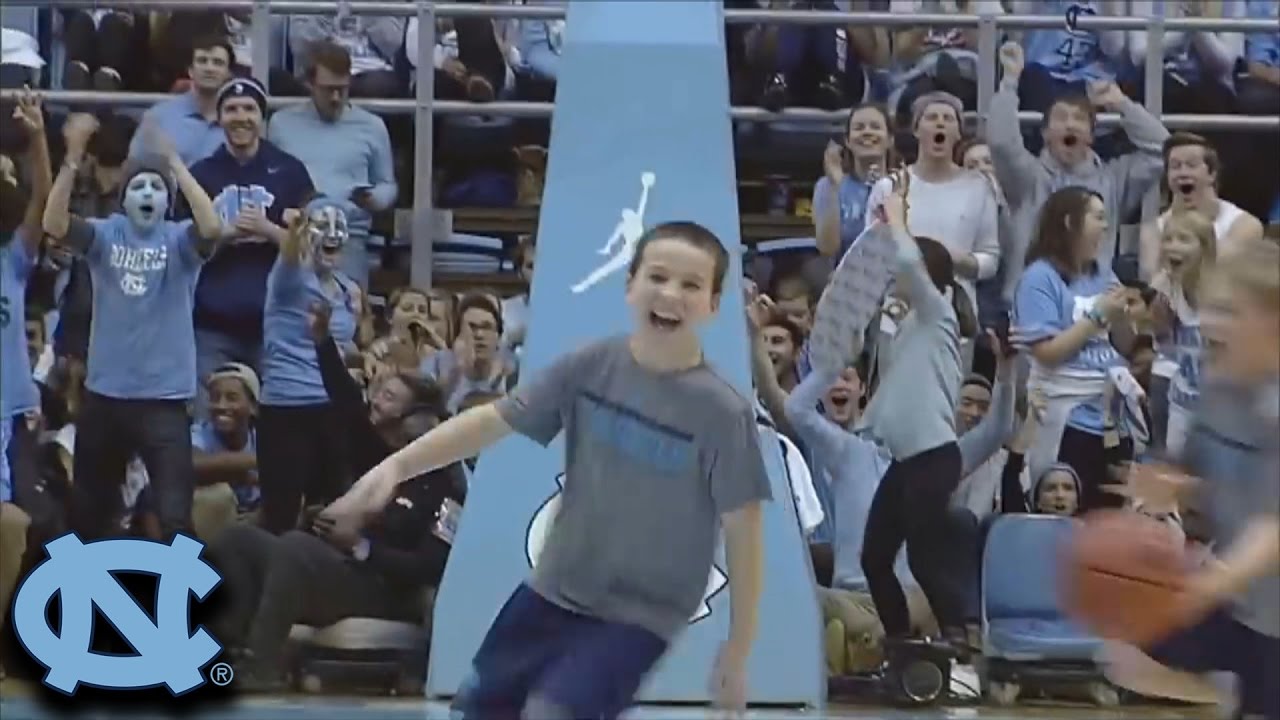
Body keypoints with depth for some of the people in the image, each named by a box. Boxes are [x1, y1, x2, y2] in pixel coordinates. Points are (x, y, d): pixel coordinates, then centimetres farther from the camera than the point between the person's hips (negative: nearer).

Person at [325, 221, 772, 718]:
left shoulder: (723, 412, -19)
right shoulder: (589, 367, -8)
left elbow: (743, 533, -13)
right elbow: (494, 420, -2)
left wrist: (737, 652, -10)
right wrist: (396, 466, -12)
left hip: (639, 613, -5)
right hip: (553, 590, 5)